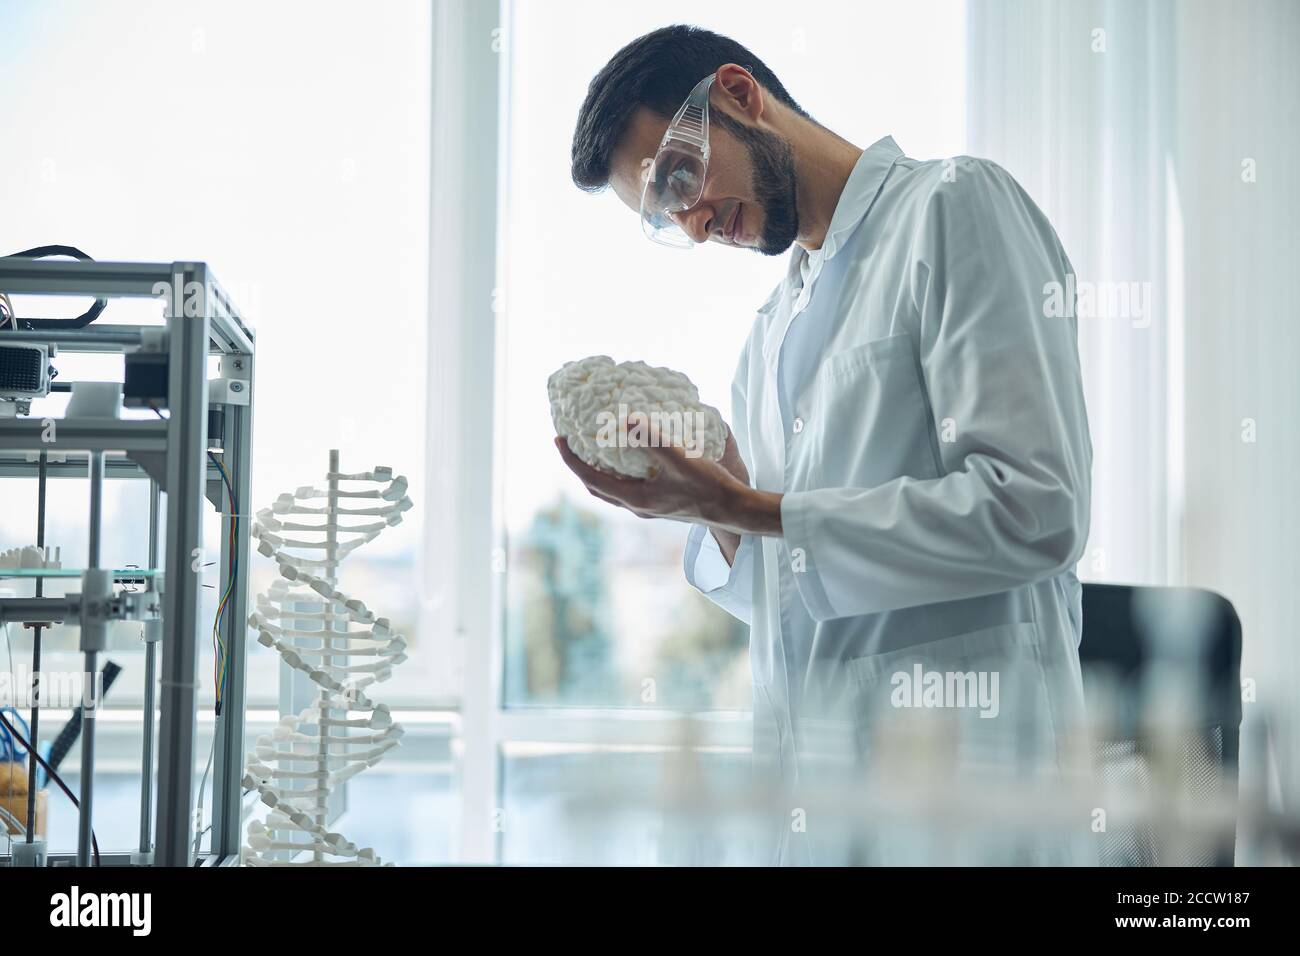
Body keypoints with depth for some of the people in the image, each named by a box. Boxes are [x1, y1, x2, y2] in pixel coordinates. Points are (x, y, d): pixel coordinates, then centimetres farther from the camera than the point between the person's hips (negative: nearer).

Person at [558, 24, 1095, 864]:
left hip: (954, 781, -7)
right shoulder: (772, 330, 17)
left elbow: (1033, 512, -18)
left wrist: (748, 510, -15)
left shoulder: (954, 206, -6)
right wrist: (720, 522, -5)